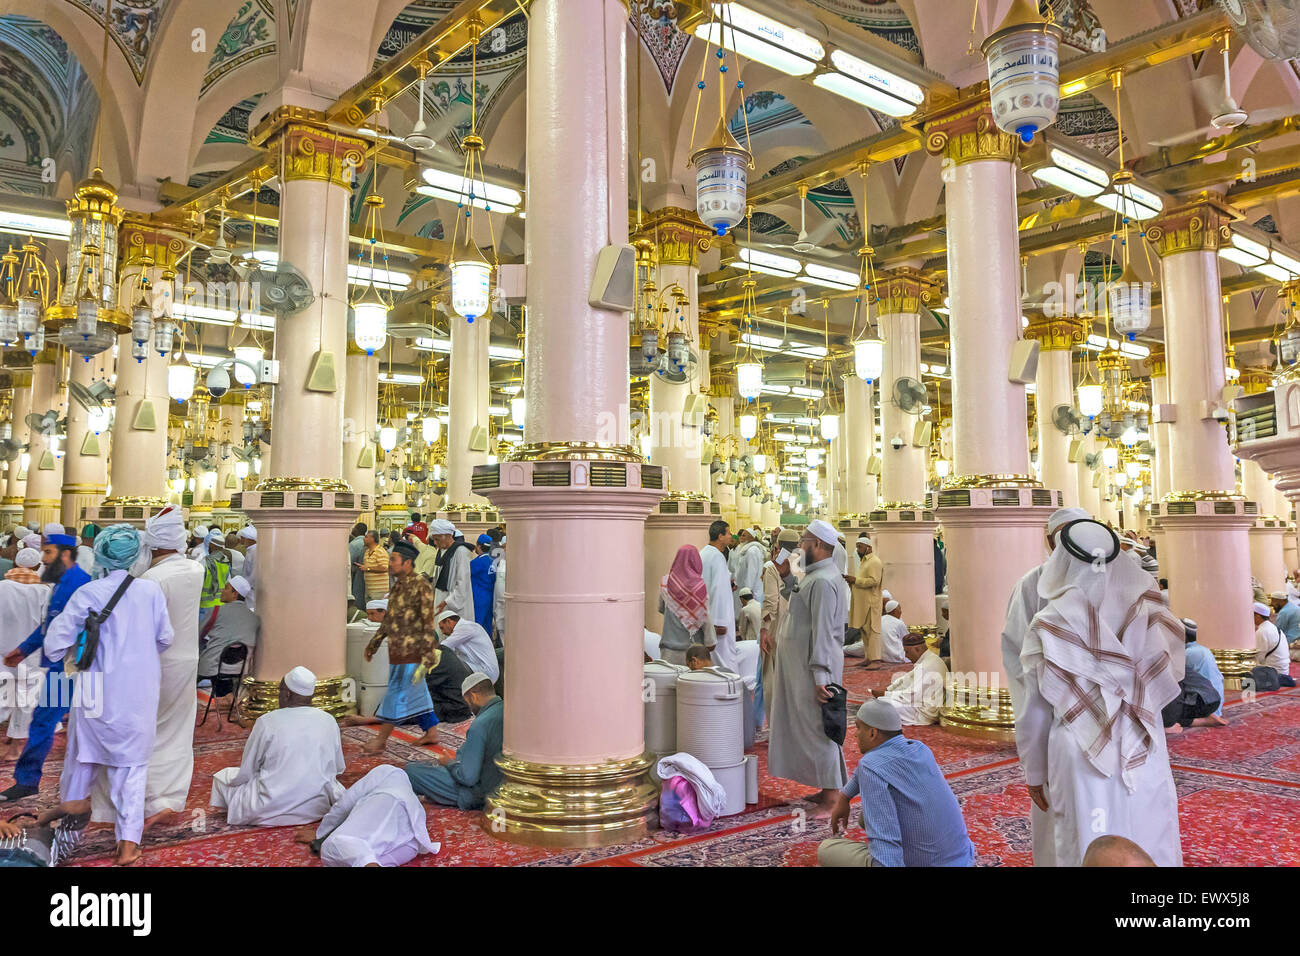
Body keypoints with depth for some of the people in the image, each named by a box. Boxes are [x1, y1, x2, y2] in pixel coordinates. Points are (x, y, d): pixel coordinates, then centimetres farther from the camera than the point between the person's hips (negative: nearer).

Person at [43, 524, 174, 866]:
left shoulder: (87, 594, -10)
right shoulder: (151, 590, -8)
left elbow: (54, 647, -8)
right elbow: (165, 638, 1)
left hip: (100, 690, 0)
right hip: (140, 692, 0)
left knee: (87, 739, 26)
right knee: (133, 761, 8)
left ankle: (74, 797, 50)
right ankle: (129, 841, 2)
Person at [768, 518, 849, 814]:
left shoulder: (822, 581, -20)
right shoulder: (817, 575, 13)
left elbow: (822, 632, -23)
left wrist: (820, 678, -24)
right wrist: (786, 577, 11)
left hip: (815, 667, -11)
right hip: (804, 664, 11)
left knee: (818, 728, -4)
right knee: (813, 727, 16)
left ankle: (832, 799, 4)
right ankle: (828, 789, 25)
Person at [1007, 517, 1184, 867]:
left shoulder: (1047, 627, -15)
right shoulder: (1144, 612, -11)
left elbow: (1034, 712, -7)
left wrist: (1034, 772, 6)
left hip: (1080, 760, -3)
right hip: (1144, 758, 3)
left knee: (1087, 853, 11)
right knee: (1148, 848, 18)